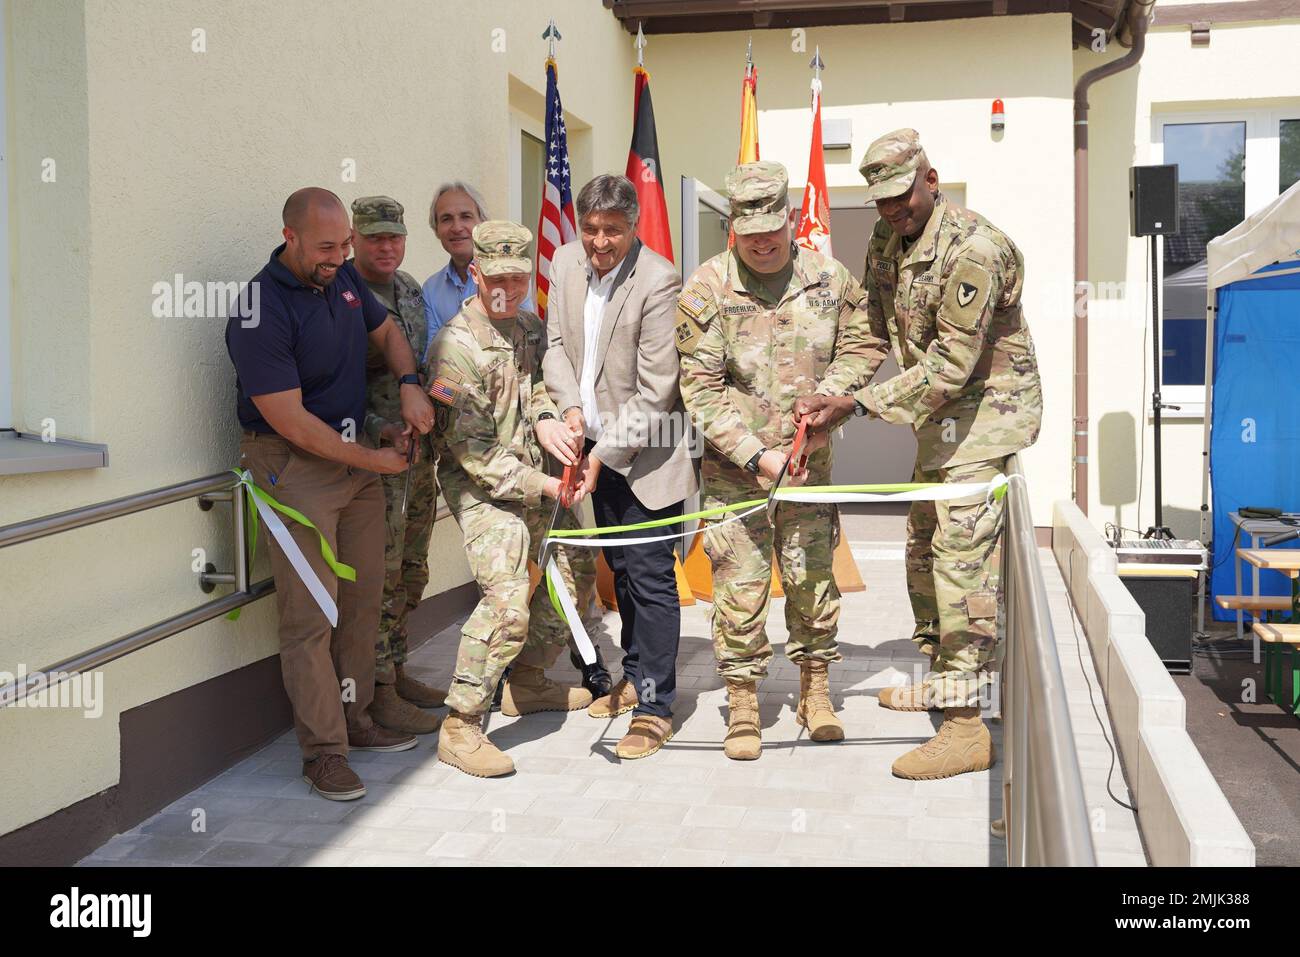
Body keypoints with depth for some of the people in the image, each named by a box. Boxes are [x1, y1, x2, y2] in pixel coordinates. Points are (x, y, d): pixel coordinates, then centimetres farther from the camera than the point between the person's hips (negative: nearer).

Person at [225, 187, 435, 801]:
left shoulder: (343, 278, 6)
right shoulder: (260, 311, -18)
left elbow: (386, 331, 24)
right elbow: (289, 421, -20)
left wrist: (410, 383, 2)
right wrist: (372, 461, -12)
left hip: (358, 456, 8)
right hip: (294, 466, -8)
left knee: (364, 599, 12)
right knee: (310, 615, -6)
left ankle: (354, 721, 25)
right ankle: (323, 750, 3)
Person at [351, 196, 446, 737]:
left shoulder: (411, 291, 13)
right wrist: (377, 429, -23)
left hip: (420, 450, 8)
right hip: (375, 451, -8)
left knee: (411, 572, 15)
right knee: (380, 575, -5)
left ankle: (396, 670, 28)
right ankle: (377, 692, 5)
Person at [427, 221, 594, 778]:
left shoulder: (532, 328, 8)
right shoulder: (456, 347, -16)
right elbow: (472, 449, -18)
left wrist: (544, 415, -4)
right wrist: (542, 485, -18)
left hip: (539, 480, 8)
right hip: (483, 488, -8)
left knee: (571, 579, 16)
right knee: (508, 604, -21)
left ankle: (527, 683, 37)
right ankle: (460, 729, -10)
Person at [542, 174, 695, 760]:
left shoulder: (658, 282, -20)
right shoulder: (567, 261, 2)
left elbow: (654, 392, -20)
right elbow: (557, 343, 7)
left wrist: (606, 453, -20)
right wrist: (571, 408, -10)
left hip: (645, 453, -7)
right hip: (597, 447, 7)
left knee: (650, 576, -4)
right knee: (621, 569, 19)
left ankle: (655, 707, 5)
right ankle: (635, 677, 36)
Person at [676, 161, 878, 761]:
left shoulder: (829, 279, 1)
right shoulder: (706, 290, -9)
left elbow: (859, 345, 12)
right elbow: (701, 391, -10)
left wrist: (826, 397, -7)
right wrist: (756, 455, -17)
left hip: (809, 462, 2)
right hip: (733, 469, -2)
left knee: (812, 577, 7)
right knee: (740, 586, 0)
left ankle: (816, 690, 27)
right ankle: (742, 706, 14)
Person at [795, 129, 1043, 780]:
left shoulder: (972, 250, -24)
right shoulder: (886, 241, 5)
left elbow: (952, 365, -27)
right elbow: (873, 332, 10)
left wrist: (857, 406, -28)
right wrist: (831, 393, -8)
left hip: (986, 408, -9)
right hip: (941, 416, 10)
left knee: (961, 559, -14)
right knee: (922, 548, 16)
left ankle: (966, 727, -12)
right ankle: (941, 678, 33)